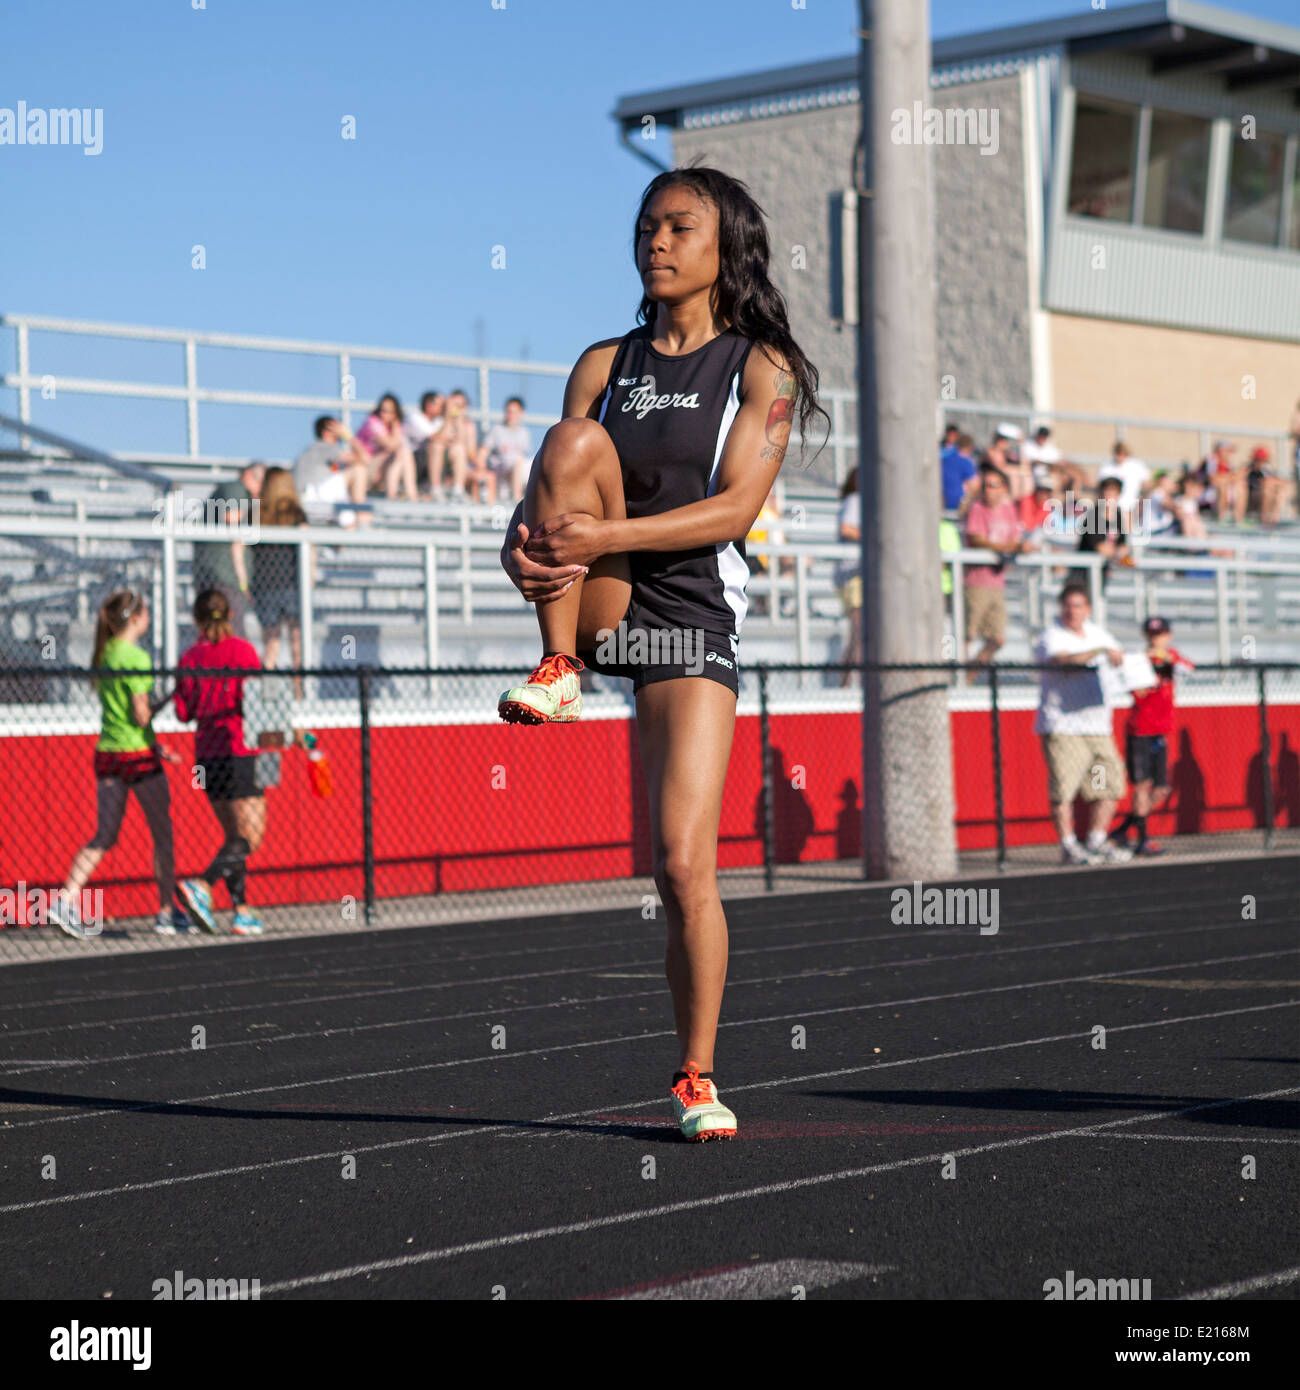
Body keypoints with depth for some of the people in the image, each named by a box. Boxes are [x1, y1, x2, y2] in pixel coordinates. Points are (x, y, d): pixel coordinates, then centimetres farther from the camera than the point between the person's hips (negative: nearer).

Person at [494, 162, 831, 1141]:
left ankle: (697, 1077, 7)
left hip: (694, 618, -3)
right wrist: (526, 548, -17)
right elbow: (550, 486, 8)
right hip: (598, 602, 3)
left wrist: (606, 534, -24)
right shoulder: (606, 364, 14)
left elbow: (735, 507, -11)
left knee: (685, 866, -10)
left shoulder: (763, 368, 2)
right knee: (579, 441, -24)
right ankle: (558, 671, -18)